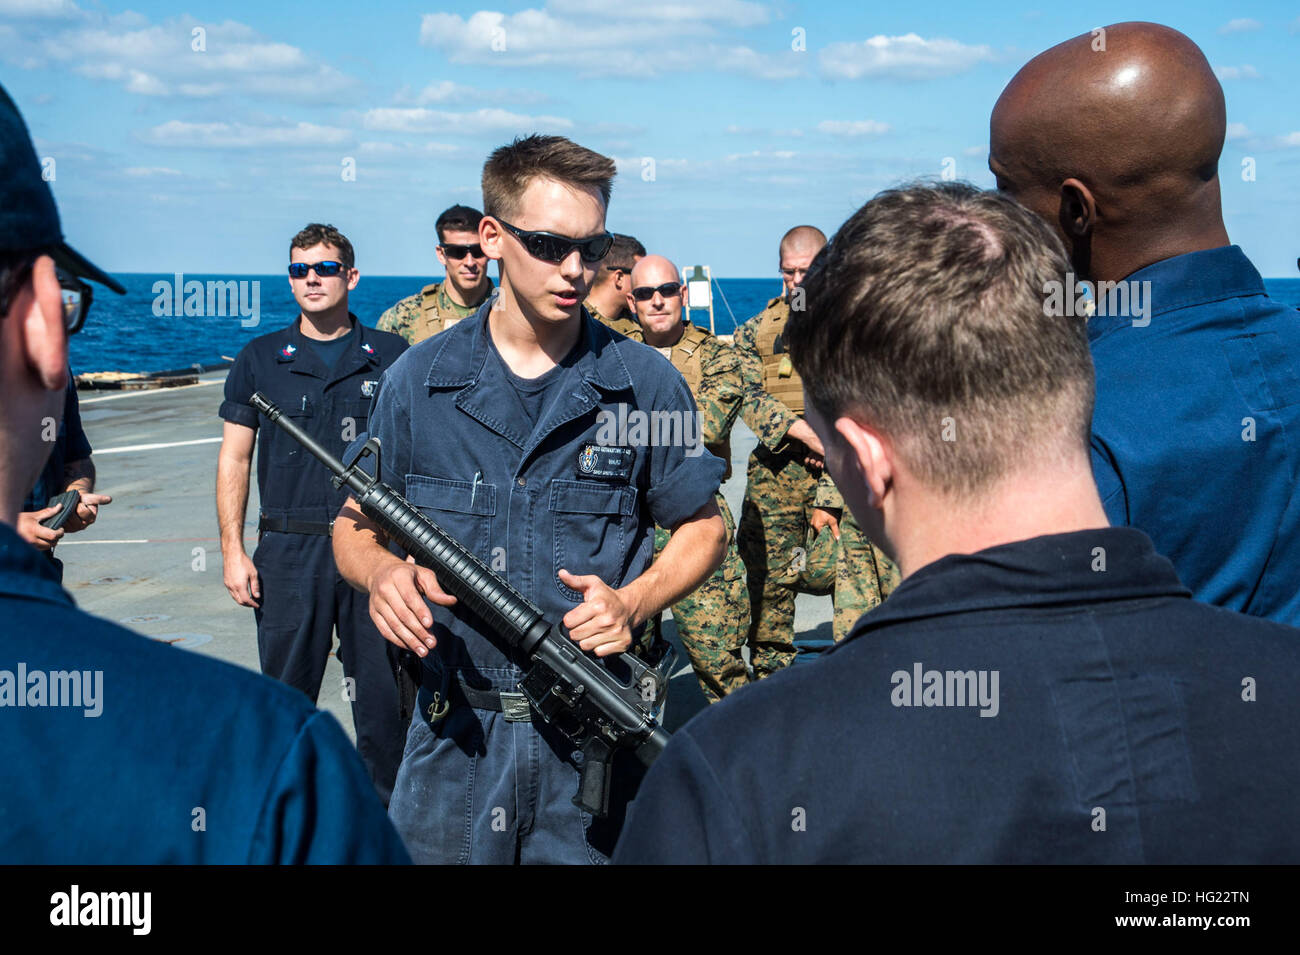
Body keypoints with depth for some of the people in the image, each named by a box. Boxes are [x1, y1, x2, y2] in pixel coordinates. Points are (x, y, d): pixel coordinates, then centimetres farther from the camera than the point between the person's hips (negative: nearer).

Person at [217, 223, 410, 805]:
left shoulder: (391, 357, 5)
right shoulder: (259, 360, 7)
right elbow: (234, 458, 7)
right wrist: (232, 550, -1)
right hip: (289, 547, 1)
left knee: (382, 692, 5)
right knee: (286, 692, 7)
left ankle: (386, 810, 21)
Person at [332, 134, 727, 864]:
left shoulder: (645, 384, -2)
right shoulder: (419, 380, 1)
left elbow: (703, 530, 5)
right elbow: (356, 528, 8)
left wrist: (633, 601, -14)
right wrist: (383, 572, -15)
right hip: (454, 736, 1)